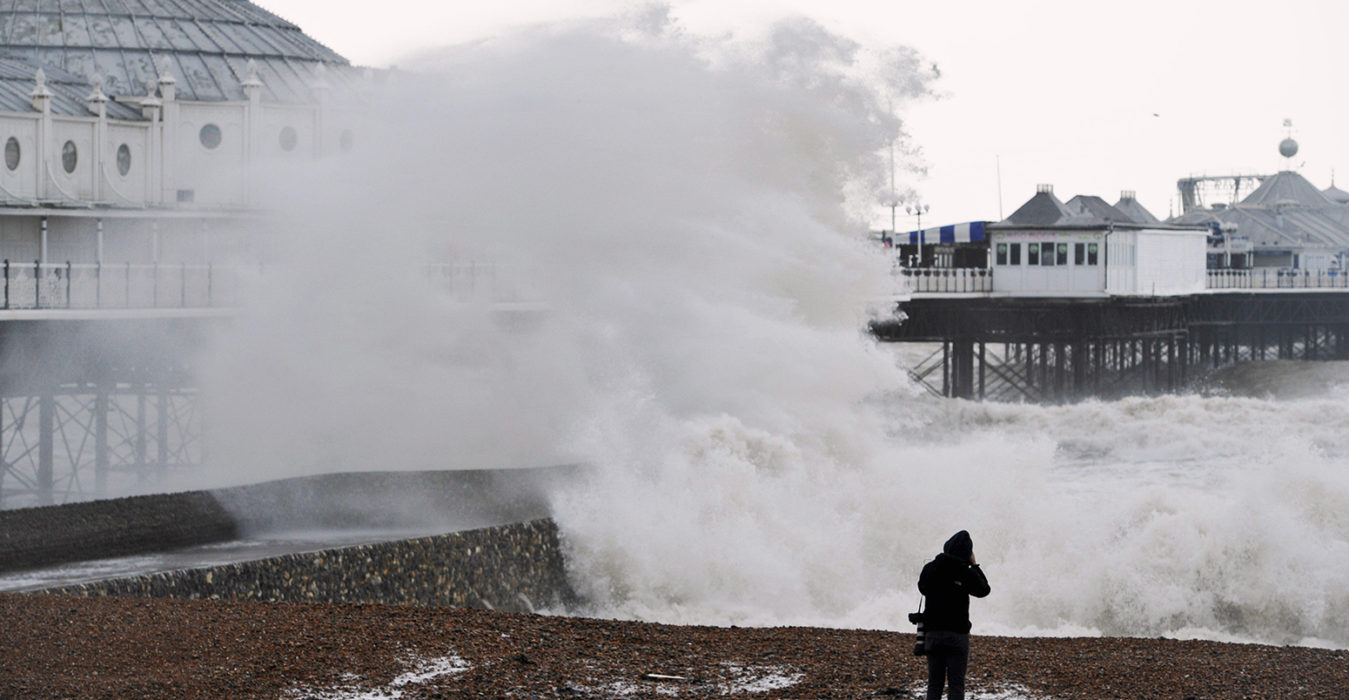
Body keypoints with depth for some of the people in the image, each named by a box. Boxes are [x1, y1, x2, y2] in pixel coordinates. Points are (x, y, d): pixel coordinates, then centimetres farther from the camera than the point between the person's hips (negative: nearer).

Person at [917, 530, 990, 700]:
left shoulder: (930, 569, 2)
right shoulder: (964, 571, -11)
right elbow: (983, 589, 4)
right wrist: (974, 565, 10)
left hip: (933, 631, 4)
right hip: (957, 634, -4)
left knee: (934, 682, 8)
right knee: (956, 684, -1)